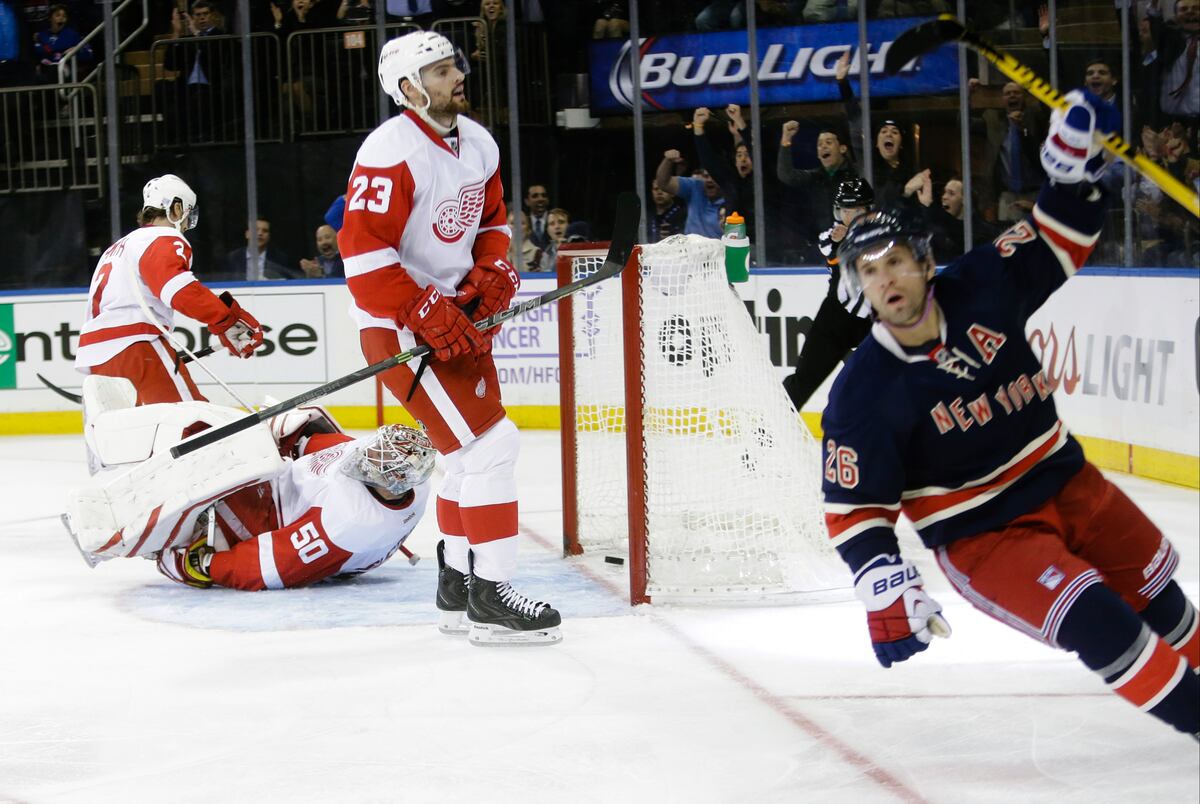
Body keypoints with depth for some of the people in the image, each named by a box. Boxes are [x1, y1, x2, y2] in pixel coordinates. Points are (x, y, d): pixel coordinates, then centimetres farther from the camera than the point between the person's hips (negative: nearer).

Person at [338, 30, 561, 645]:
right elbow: (362, 251, -25)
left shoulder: (478, 144, 7)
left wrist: (493, 272, 0)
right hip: (398, 326, -9)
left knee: (472, 449, 16)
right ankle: (490, 598, -10)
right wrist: (428, 317, -26)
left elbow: (492, 221, 20)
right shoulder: (392, 151, -21)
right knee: (490, 441, -15)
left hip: (454, 316, 9)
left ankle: (456, 585, 31)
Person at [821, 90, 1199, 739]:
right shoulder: (863, 394, -20)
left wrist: (1073, 165, -9)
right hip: (978, 535, -5)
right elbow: (854, 509, -17)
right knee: (1099, 625, -21)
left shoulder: (982, 287, -11)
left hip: (1062, 479, 5)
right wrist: (885, 584, -29)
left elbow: (1056, 242, 5)